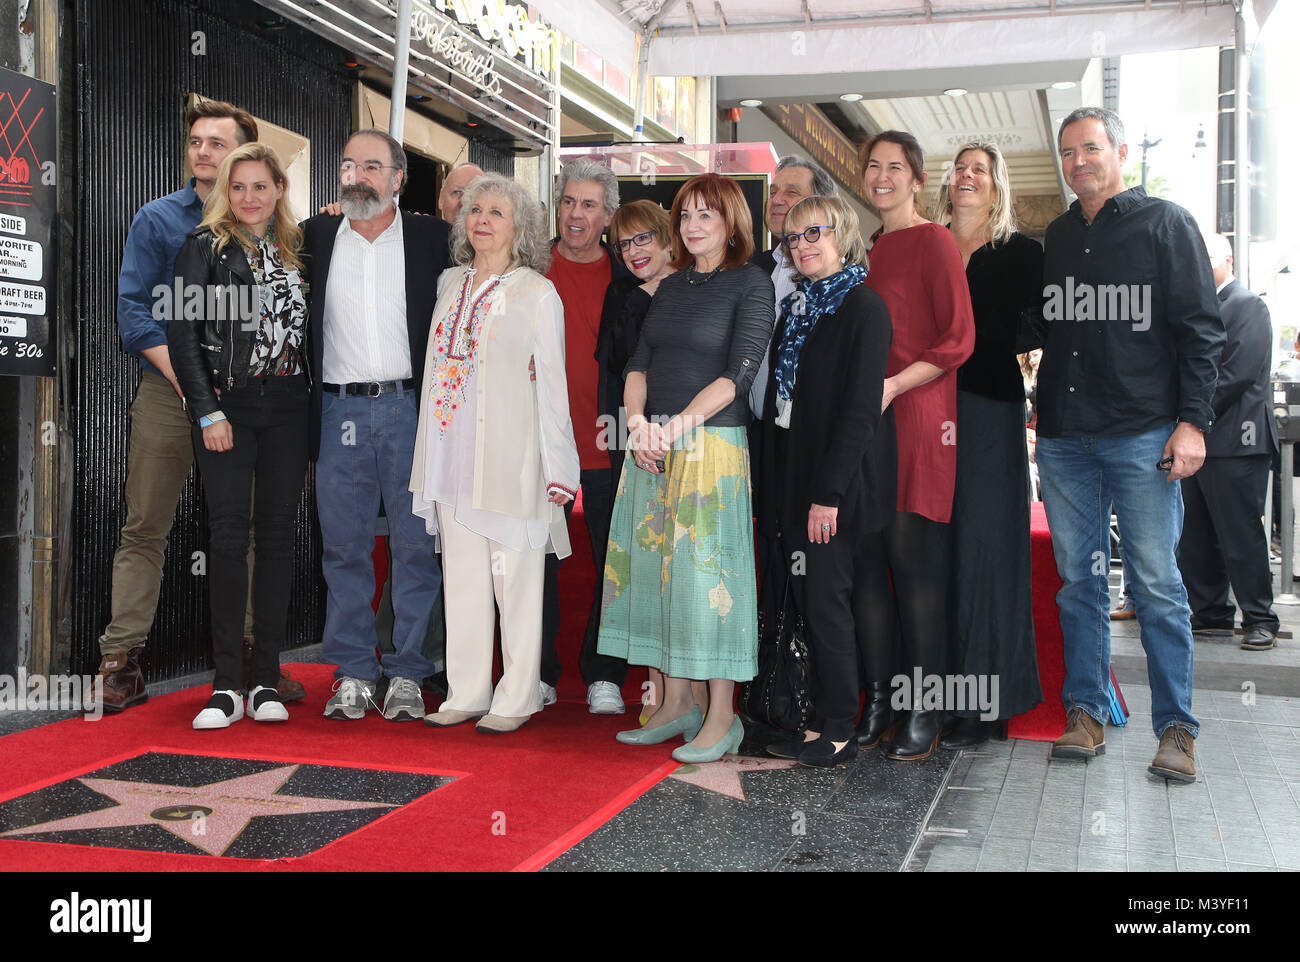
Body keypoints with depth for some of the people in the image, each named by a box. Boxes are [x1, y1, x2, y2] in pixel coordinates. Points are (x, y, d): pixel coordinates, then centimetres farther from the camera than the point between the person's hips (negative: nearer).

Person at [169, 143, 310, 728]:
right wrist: (208, 411, -10)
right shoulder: (205, 247, 3)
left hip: (287, 407, 3)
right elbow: (184, 335, -4)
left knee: (278, 533, 3)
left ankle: (266, 679, 9)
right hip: (226, 406, -3)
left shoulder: (297, 249, 14)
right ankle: (226, 685, -1)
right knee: (228, 536, -6)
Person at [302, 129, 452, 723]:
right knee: (344, 545, 5)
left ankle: (406, 673, 11)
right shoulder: (314, 238, 10)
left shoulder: (432, 238, 5)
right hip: (340, 411, 2)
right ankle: (353, 673, 16)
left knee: (415, 545, 1)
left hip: (410, 409, -1)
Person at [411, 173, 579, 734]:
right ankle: (467, 693, 19)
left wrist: (557, 470, -8)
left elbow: (551, 384, -5)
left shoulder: (536, 294, -3)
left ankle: (516, 698, 11)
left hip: (509, 457, -5)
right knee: (462, 576, 10)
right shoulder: (451, 284, 13)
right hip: (453, 458, 6)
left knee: (515, 578, 1)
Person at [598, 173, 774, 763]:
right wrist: (638, 424, -6)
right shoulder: (671, 286, 17)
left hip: (712, 443, -7)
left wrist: (677, 426, -17)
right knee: (657, 565, 7)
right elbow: (639, 364, 11)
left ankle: (721, 716, 3)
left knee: (707, 570, -6)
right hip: (652, 445, 7)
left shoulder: (750, 283, -3)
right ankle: (675, 704, 18)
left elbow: (738, 372, -12)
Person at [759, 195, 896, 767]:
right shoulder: (797, 307, 15)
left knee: (828, 601, -5)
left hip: (838, 483, -8)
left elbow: (860, 408, -16)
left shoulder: (863, 307, -10)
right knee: (812, 602, 10)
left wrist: (829, 492, -20)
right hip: (795, 479, 8)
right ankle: (824, 723, 18)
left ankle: (837, 731, 4)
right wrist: (778, 484, 12)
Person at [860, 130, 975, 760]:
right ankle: (878, 698, 11)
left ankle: (927, 711, 1)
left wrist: (893, 386, -16)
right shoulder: (868, 247, 19)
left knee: (914, 556, -7)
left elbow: (958, 339, -8)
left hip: (915, 417, -6)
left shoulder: (933, 242, -1)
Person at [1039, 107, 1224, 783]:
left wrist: (1192, 420, -11)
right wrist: (1043, 417, 13)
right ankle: (1085, 714, 16)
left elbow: (1200, 329, -2)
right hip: (1063, 440, 5)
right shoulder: (1057, 237, 16)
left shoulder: (1165, 224, 3)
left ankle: (1176, 728, 6)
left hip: (1142, 436, -4)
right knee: (1078, 580, 7)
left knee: (1157, 585, -3)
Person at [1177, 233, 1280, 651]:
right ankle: (1209, 610, 19)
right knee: (1197, 534, 10)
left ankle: (1260, 618, 3)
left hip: (1234, 440, -8)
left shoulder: (1246, 304, -6)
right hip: (1199, 439, 8)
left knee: (1241, 534, -5)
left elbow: (1239, 373, -16)